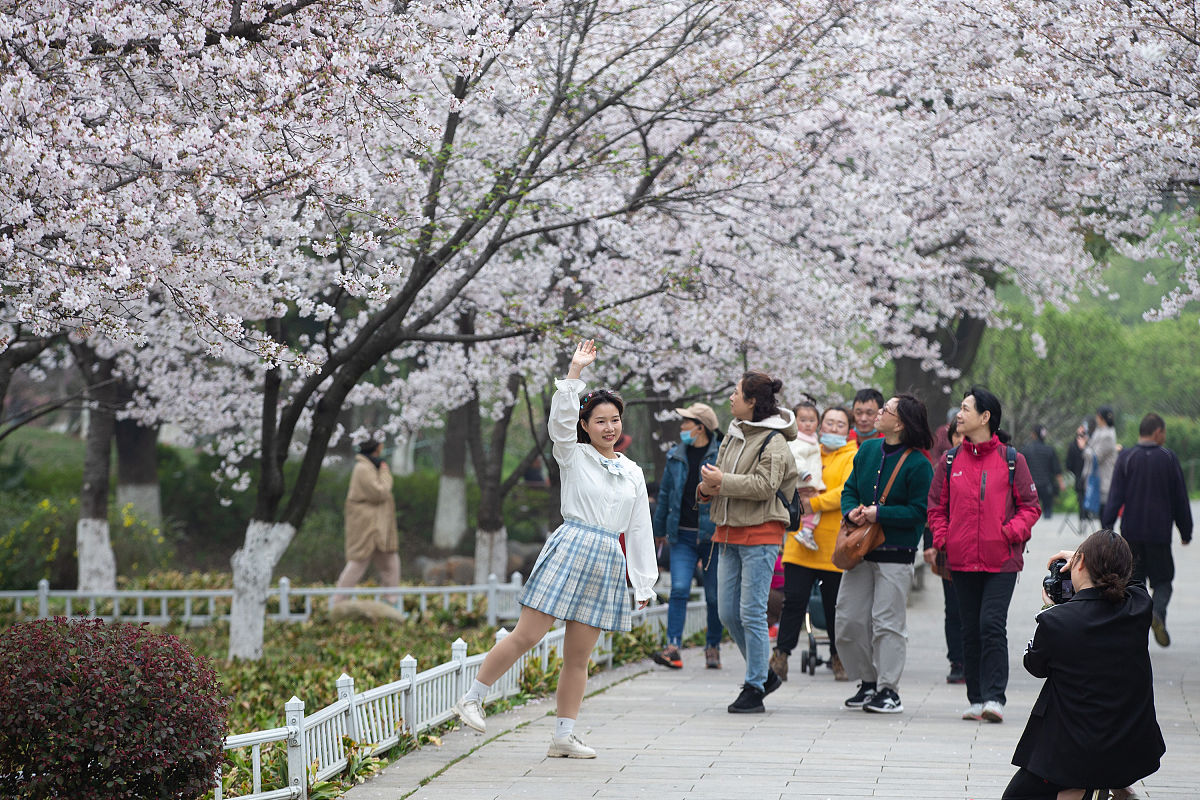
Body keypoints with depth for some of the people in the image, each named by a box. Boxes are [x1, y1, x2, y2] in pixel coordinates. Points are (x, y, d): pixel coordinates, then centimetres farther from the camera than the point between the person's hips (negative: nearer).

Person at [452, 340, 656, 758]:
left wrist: (645, 583, 16)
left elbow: (640, 529, 18)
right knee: (527, 634, -9)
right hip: (570, 548, -4)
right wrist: (575, 370, -20)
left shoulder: (633, 473, 16)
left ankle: (563, 736, 7)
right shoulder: (573, 457, 4)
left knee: (579, 655, 5)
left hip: (608, 562, 4)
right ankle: (472, 699, 2)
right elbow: (561, 419, -15)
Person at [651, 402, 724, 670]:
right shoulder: (676, 457, 9)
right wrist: (659, 529, 21)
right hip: (683, 536, 3)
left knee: (715, 595, 4)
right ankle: (673, 647, -17)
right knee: (679, 589, -11)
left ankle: (713, 647, 19)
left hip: (714, 535, -3)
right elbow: (665, 494, 19)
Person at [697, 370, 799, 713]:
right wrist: (706, 488, -4)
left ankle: (755, 688, -1)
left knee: (751, 613, -8)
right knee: (728, 613, 9)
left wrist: (723, 481, -17)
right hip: (731, 532, 9)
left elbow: (765, 485, -22)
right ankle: (763, 674, 24)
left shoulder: (773, 441, -11)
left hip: (760, 534, -9)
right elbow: (719, 474, 18)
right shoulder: (733, 433, 15)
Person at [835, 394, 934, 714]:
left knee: (887, 621, -4)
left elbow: (919, 511, -13)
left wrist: (879, 514, -19)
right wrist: (851, 511, -6)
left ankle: (888, 690, 6)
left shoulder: (918, 464, -12)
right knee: (849, 618, 5)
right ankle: (867, 682, 20)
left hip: (895, 554, -6)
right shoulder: (868, 450, 8)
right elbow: (850, 489, 15)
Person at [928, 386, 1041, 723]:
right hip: (962, 560, 4)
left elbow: (1030, 506, 3)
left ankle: (994, 697, -11)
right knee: (971, 629, 7)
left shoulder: (1011, 459, 0)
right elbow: (938, 507, 14)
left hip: (1001, 560, -4)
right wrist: (942, 539, -1)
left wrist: (1011, 532, -12)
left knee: (992, 626, -13)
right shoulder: (951, 460, 8)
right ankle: (977, 699, 14)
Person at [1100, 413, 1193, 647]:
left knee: (1134, 581, 12)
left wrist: (1106, 528, -5)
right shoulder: (1169, 459, -1)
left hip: (1131, 531, 1)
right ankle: (1157, 613, -21)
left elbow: (1115, 497, -6)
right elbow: (1180, 498, 4)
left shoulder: (1126, 458, -1)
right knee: (1162, 581, 8)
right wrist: (1186, 531, 13)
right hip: (1159, 531, -1)